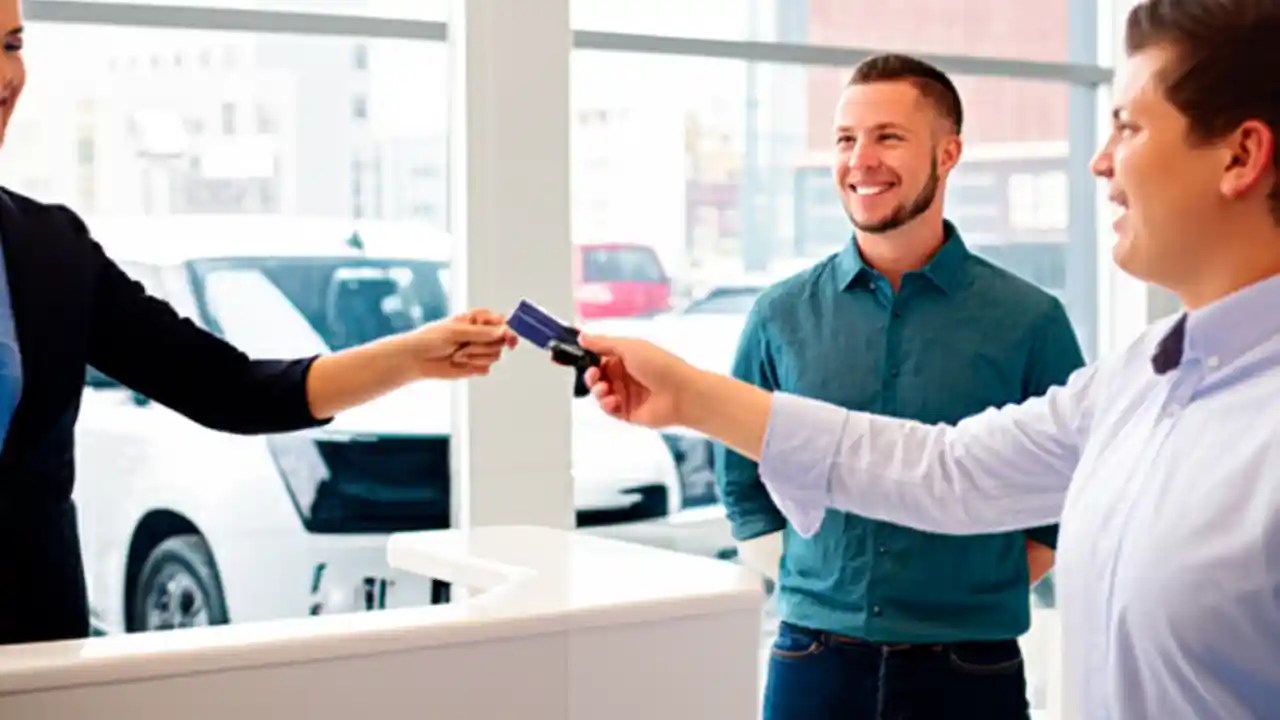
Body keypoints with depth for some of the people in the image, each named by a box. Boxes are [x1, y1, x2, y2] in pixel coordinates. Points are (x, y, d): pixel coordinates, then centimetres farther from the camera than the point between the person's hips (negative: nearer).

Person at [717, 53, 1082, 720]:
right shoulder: (782, 315, 1)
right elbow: (743, 481, 11)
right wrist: (820, 591, 3)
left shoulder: (1029, 320, -4)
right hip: (813, 660, 2)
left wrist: (987, 595, -1)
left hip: (972, 666, -1)